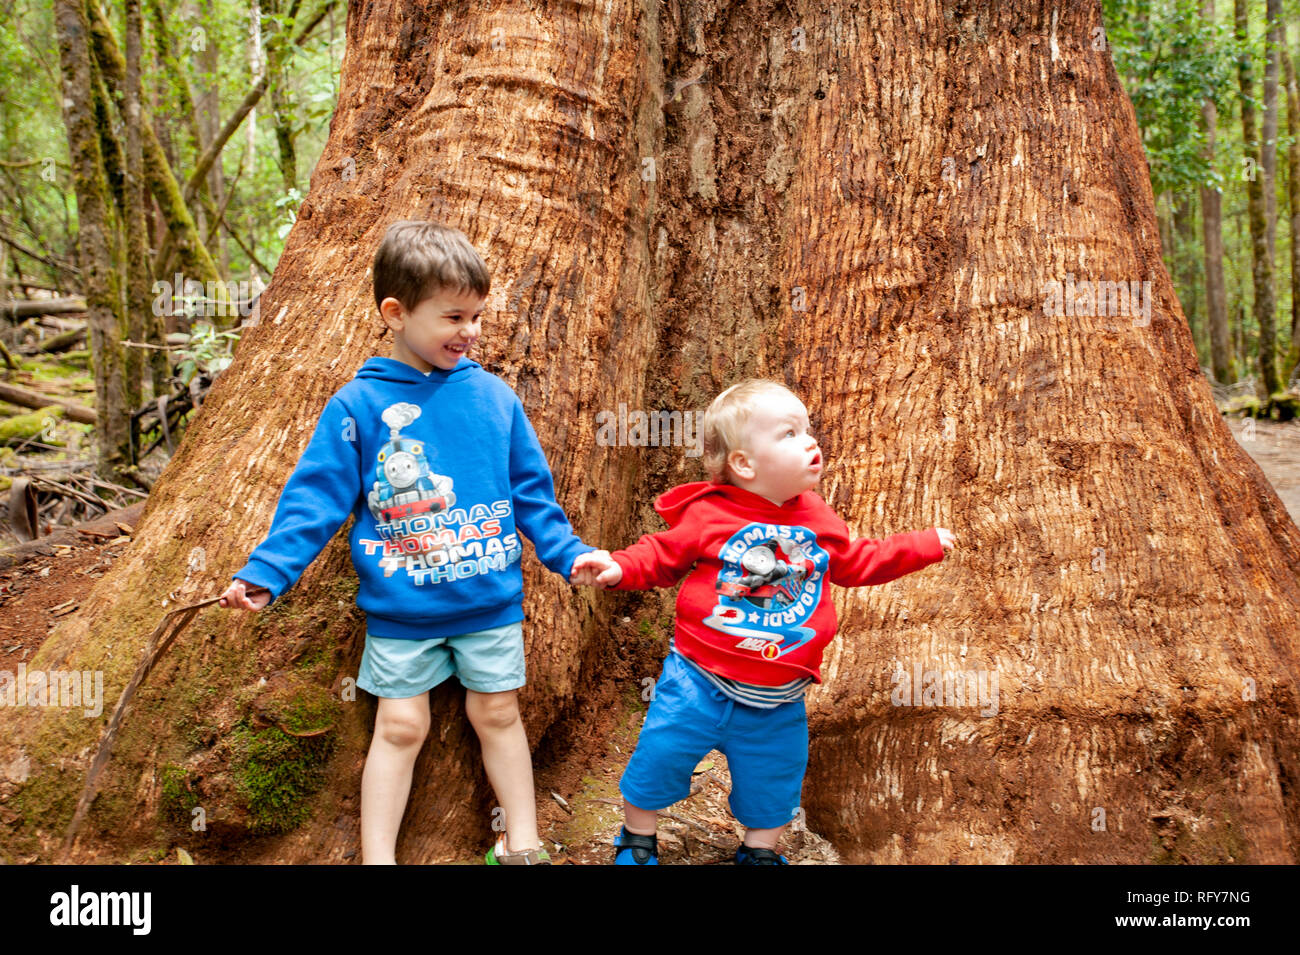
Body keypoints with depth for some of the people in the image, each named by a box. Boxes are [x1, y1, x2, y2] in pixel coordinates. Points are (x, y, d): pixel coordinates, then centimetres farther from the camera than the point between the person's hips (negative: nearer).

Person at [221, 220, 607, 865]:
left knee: (497, 714, 12)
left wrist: (568, 553, 4)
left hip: (491, 600, 2)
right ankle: (376, 854, 17)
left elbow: (530, 491, 8)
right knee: (400, 726, 6)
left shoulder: (493, 397, 0)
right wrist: (265, 573, -14)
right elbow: (316, 498, -6)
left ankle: (522, 844, 26)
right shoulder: (357, 406, -7)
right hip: (400, 612, -2)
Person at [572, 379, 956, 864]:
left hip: (776, 702, 4)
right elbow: (660, 555, -3)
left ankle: (760, 850, 44)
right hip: (699, 685, -3)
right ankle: (637, 839, 33)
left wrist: (926, 545, 17)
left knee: (772, 786, 17)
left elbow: (859, 562, 15)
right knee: (658, 758, 6)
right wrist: (618, 567, -21)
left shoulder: (818, 518, 1)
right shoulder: (707, 516, -14)